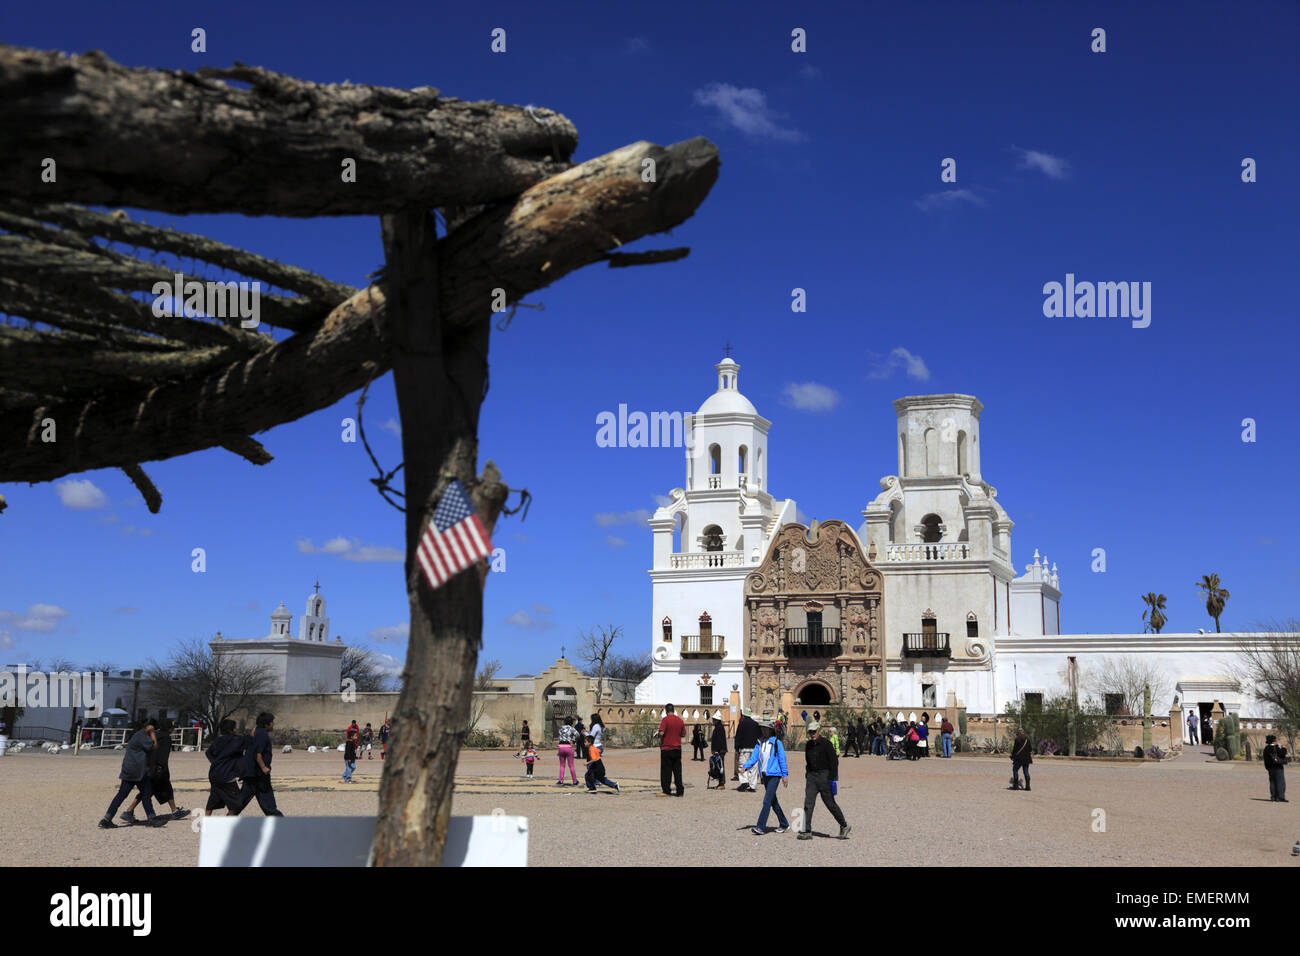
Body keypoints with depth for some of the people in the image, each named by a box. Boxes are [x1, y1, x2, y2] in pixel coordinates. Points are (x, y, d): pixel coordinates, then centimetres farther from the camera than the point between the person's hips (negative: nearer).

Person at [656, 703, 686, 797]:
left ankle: (666, 791, 2)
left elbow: (661, 733, -18)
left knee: (666, 771, 2)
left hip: (666, 748, -5)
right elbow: (683, 733, 11)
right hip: (677, 748, 5)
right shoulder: (680, 720, 5)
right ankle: (680, 791, 9)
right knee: (677, 770, 9)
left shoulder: (665, 719, -11)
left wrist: (661, 742, 0)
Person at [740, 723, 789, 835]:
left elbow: (782, 759, -4)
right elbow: (754, 757, 4)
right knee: (773, 801, 14)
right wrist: (746, 766, -12)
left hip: (774, 775, -7)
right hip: (764, 775, 7)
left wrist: (785, 775, -4)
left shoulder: (777, 743, -6)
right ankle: (784, 824, 27)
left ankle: (761, 827, -15)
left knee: (767, 801, -13)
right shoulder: (760, 743, 9)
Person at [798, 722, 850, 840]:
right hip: (811, 776, 5)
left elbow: (834, 761, -11)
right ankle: (807, 831, -5)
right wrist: (807, 775, 18)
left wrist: (833, 778, -16)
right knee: (808, 803, -5)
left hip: (824, 776, -5)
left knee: (830, 803, 1)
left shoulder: (826, 744, -9)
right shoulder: (809, 745, 10)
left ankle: (844, 826, 19)